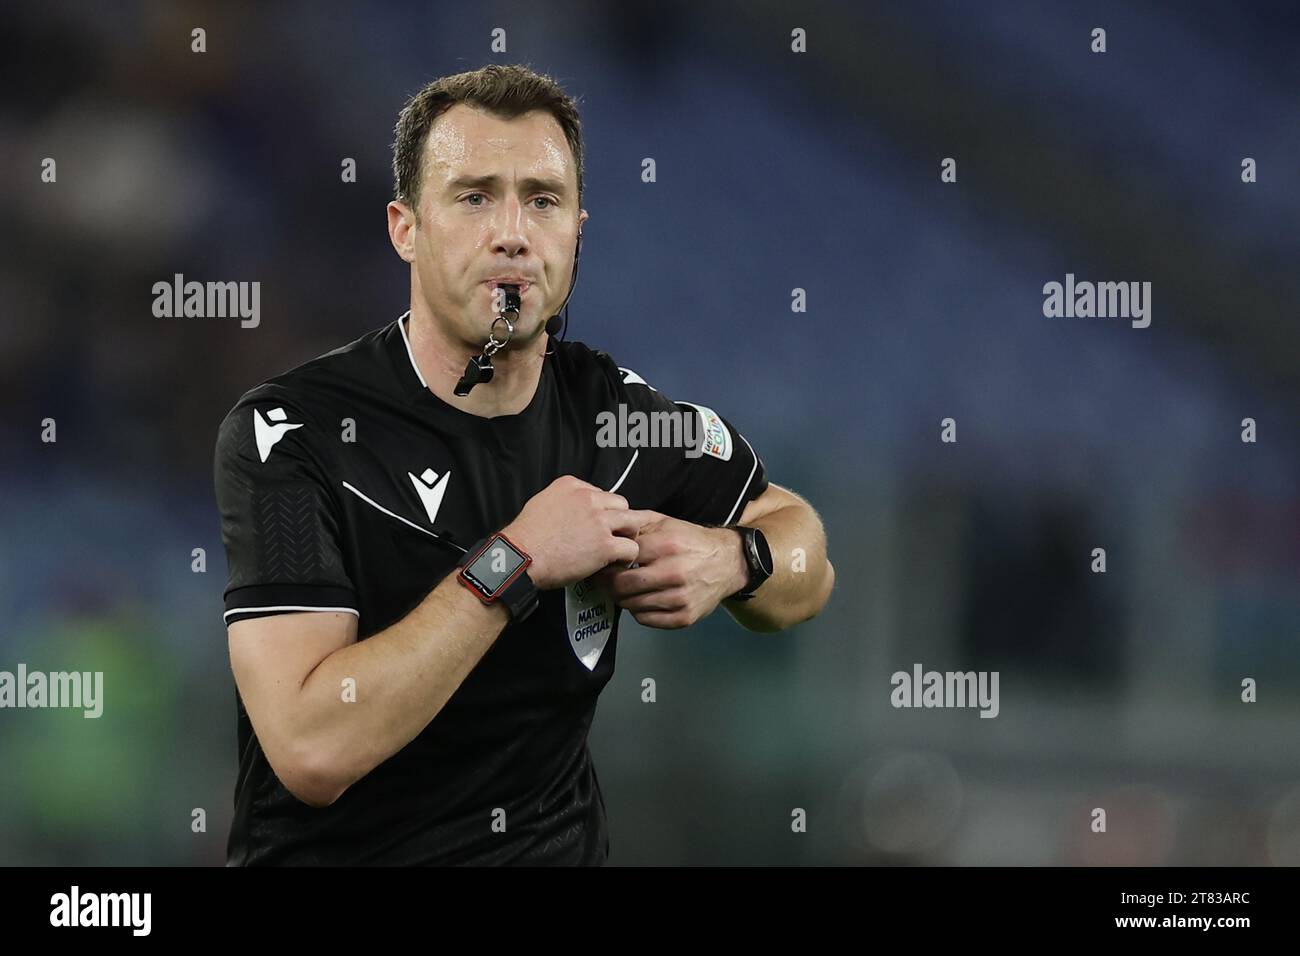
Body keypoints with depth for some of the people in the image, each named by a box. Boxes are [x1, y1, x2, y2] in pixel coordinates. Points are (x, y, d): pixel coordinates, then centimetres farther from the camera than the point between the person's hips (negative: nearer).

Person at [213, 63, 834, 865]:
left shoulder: (611, 408, 4)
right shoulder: (289, 430, -11)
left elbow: (809, 572, 18)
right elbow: (311, 752, -21)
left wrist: (730, 561, -4)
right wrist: (514, 564, -20)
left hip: (563, 846, 4)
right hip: (341, 854, -4)